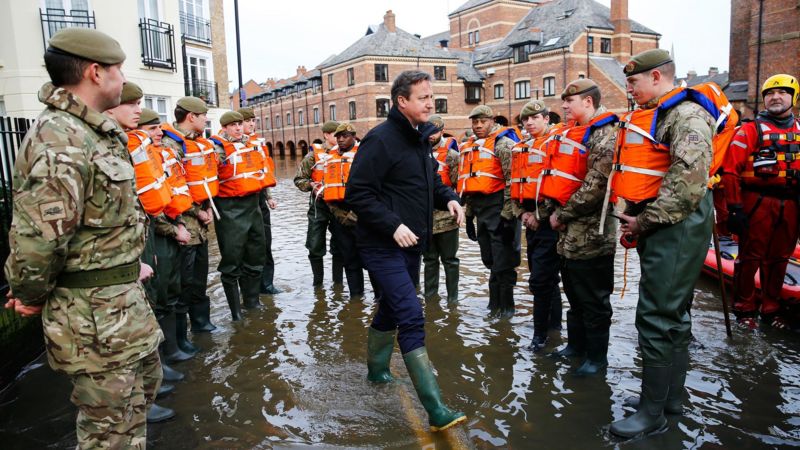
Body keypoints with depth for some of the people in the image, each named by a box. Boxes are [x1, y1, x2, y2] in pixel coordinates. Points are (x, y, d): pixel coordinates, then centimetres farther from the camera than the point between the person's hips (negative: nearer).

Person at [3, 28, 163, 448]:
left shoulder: (95, 134, 10)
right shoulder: (59, 141, -23)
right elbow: (36, 238, -29)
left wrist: (126, 264, 16)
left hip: (124, 300, 10)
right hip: (93, 313, -10)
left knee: (146, 376, 28)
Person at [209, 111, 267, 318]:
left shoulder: (252, 144, 12)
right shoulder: (218, 147, -9)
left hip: (253, 205, 7)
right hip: (230, 210, -7)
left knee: (255, 254, 16)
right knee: (232, 259, -2)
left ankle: (252, 300, 32)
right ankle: (235, 308, 10)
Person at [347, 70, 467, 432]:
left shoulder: (421, 138, 12)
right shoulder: (381, 139, -15)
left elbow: (429, 180, 23)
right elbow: (357, 193, -19)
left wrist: (448, 197, 3)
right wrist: (393, 225, -25)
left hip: (411, 243, 9)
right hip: (383, 245, -9)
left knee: (391, 309, 21)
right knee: (412, 317, -14)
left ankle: (377, 369, 43)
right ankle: (436, 410, -10)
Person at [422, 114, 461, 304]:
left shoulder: (451, 153, -5)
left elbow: (457, 182, -8)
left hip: (446, 214, -4)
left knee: (449, 258, 5)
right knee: (429, 258, 15)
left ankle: (453, 296, 14)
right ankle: (430, 295, 26)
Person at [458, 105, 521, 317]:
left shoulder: (503, 143, -8)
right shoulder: (469, 147, 17)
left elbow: (512, 181, -15)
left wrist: (507, 214, -19)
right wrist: (469, 215, 21)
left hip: (499, 210, -8)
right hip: (481, 212, 8)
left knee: (502, 263, -1)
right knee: (490, 261, 16)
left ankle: (505, 306, 12)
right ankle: (495, 304, 28)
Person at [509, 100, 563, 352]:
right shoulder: (519, 150, 14)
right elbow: (515, 185, 16)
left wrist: (540, 215, -15)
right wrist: (522, 212, 2)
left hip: (548, 220, -8)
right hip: (530, 219, 8)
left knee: (540, 279, -7)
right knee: (546, 275, 17)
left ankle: (540, 333, 4)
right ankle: (554, 321, 31)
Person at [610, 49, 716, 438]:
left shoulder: (687, 116, -14)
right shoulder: (652, 116, 18)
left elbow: (688, 181, -25)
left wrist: (645, 220, -17)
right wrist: (633, 219, 12)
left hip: (677, 228, -10)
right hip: (656, 227, 10)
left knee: (656, 318, -8)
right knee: (672, 314, 16)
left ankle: (653, 411, 3)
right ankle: (672, 395, 28)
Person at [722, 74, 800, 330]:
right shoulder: (750, 130, -2)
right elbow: (731, 170, -9)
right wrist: (735, 208, -15)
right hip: (757, 202, -5)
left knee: (779, 259, 12)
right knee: (750, 257, 1)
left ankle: (772, 309, 24)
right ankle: (745, 309, 13)